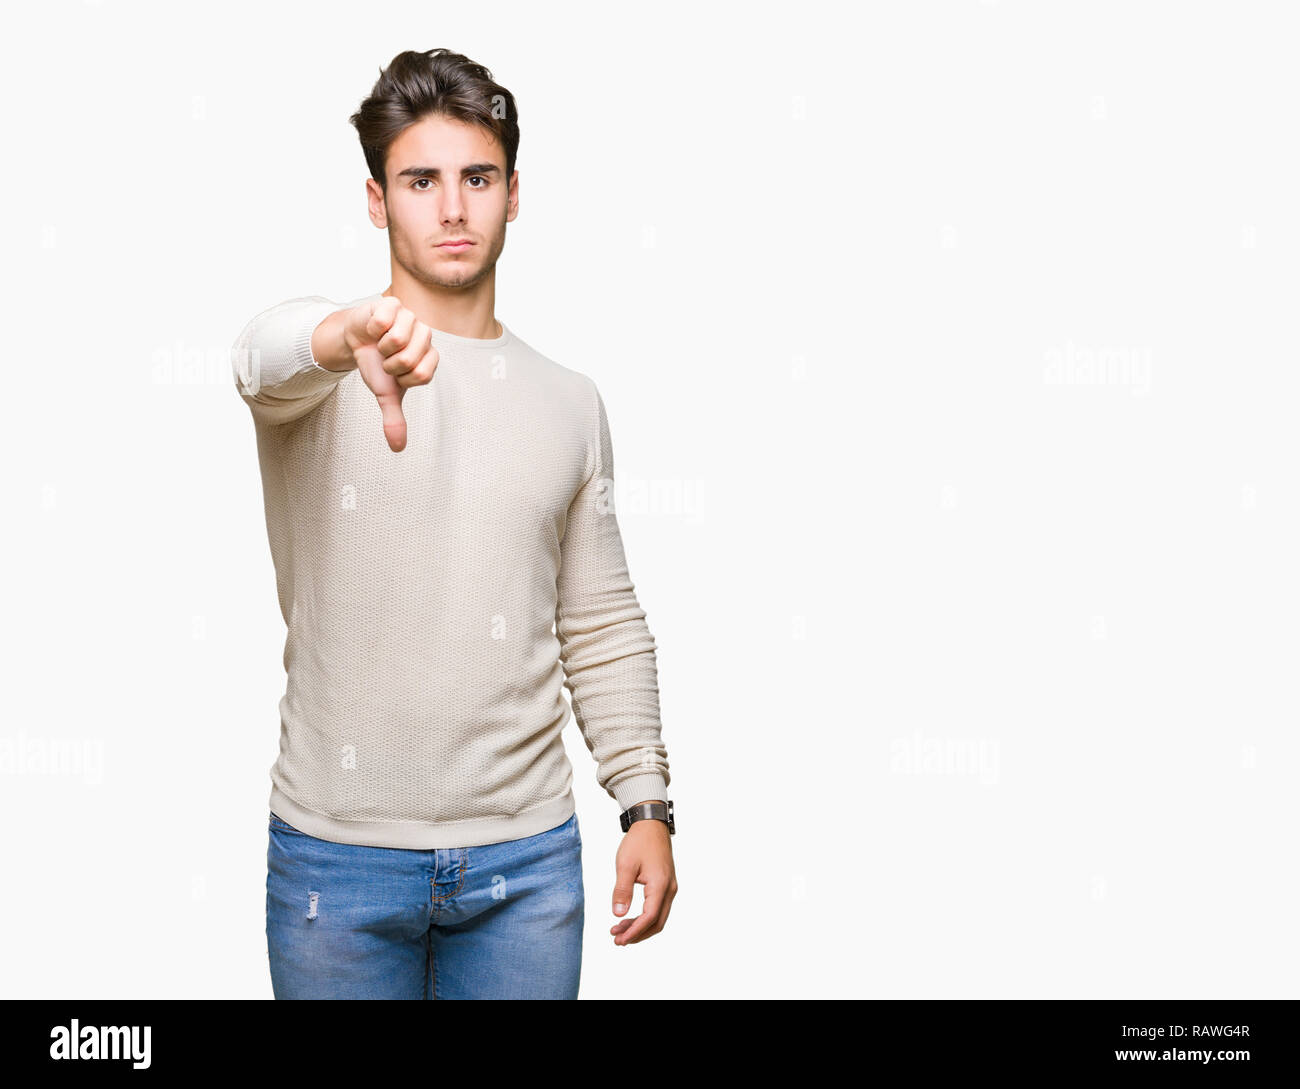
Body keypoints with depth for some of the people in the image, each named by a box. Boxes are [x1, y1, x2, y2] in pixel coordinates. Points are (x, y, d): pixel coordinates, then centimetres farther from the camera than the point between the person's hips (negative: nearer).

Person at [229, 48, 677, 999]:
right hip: (340, 854, -2)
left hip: (527, 855, 3)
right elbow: (266, 355, -29)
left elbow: (605, 625, 11)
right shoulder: (320, 365, -3)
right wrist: (344, 336, -51)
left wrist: (646, 803, 3)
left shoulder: (570, 403, 8)